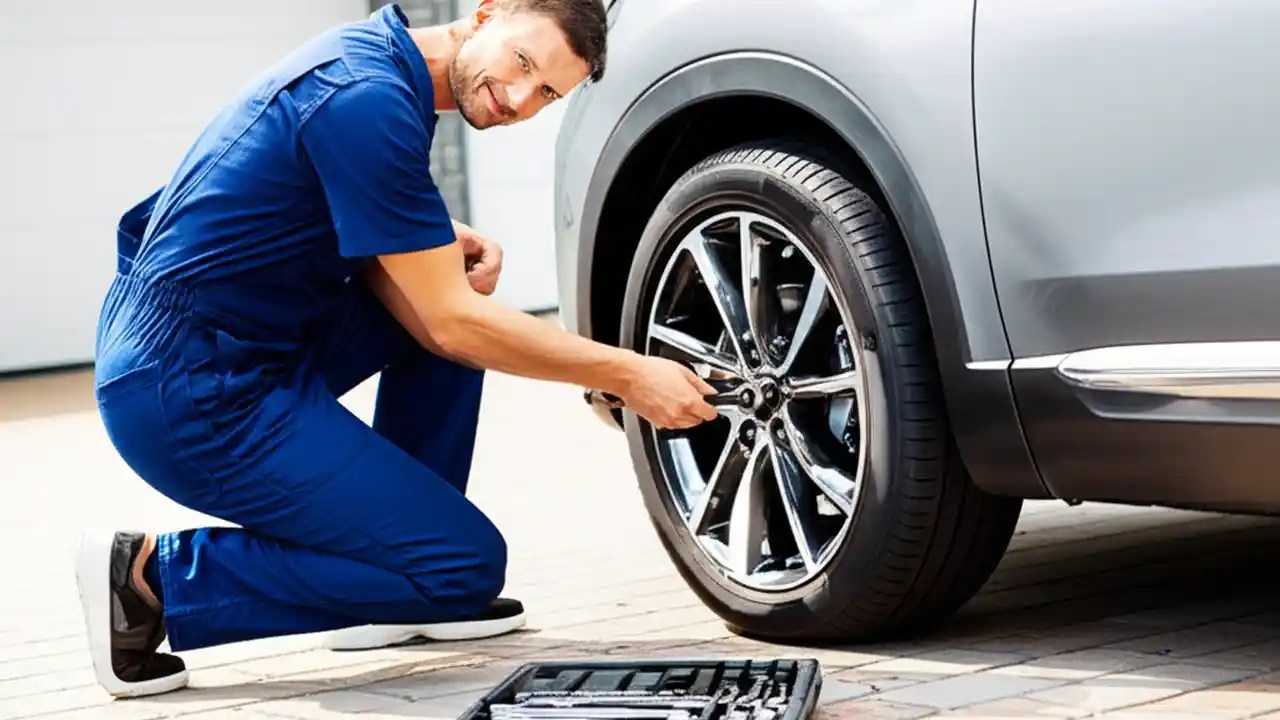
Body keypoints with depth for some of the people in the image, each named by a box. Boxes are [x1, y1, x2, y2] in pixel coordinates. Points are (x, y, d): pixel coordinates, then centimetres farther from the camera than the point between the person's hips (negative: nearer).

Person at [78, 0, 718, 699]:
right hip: (193, 394, -10)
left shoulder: (382, 64, 9)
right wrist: (627, 375, -11)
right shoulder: (367, 97, -21)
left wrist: (443, 256, -3)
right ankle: (155, 575, -4)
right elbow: (451, 322, -18)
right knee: (468, 565, -6)